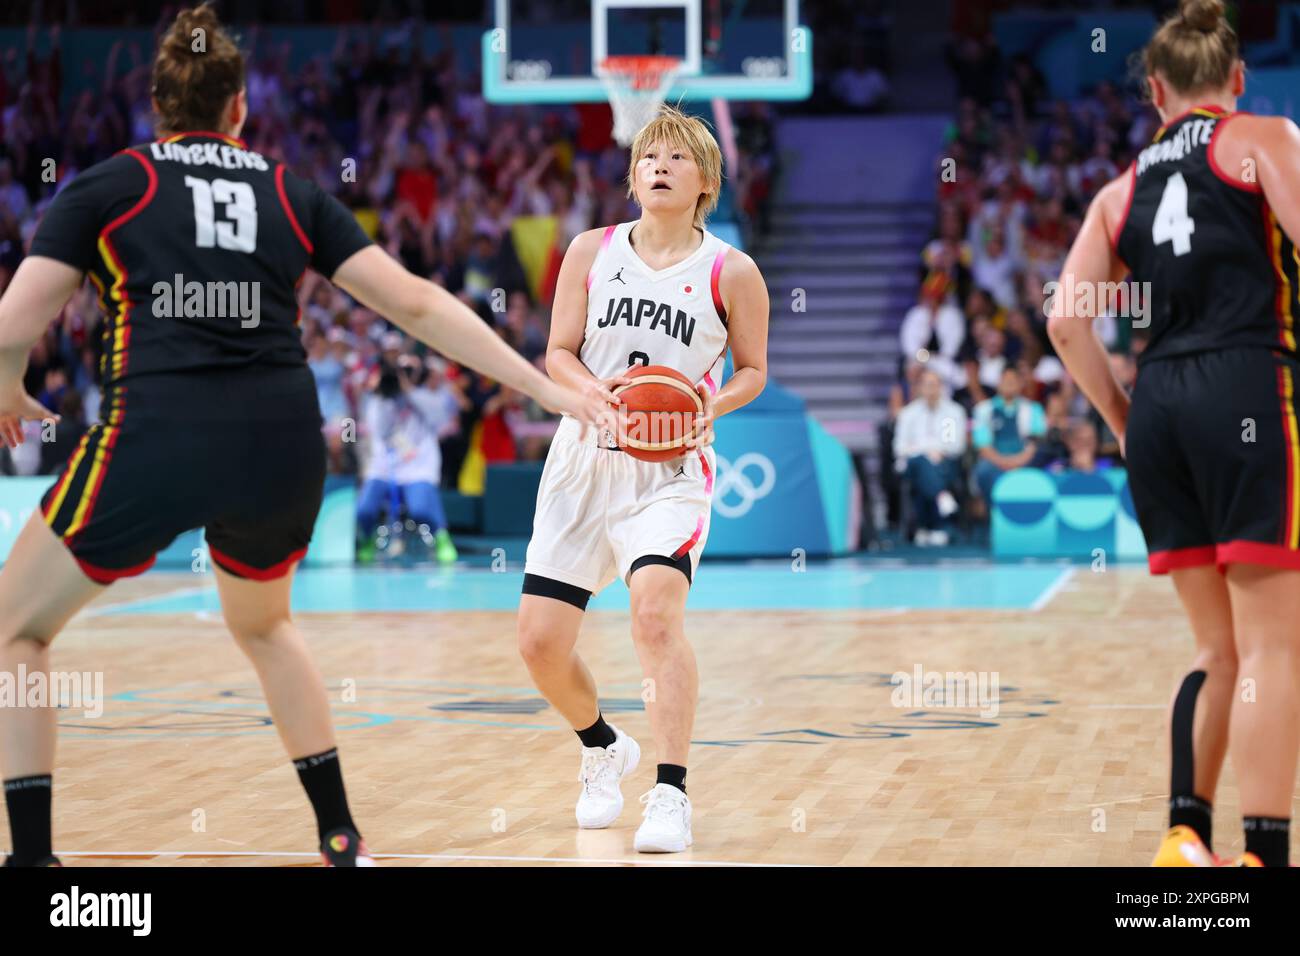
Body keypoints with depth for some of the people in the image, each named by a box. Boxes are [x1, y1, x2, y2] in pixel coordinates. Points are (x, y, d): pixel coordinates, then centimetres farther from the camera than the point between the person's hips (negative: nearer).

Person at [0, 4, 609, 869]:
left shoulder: (103, 189, 10)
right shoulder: (296, 195, 17)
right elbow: (420, 305, 13)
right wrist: (547, 389, 15)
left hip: (156, 436, -4)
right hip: (283, 441, 4)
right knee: (263, 625, 34)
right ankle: (342, 839, 32)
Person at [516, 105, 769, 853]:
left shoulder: (731, 273, -2)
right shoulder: (592, 252, 3)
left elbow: (753, 370, 6)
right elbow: (559, 353, 4)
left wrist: (709, 406, -15)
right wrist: (596, 390, -18)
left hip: (669, 467, -3)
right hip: (584, 458, 4)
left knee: (657, 609, -28)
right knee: (540, 639, 3)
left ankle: (672, 793, -23)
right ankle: (604, 750, 33)